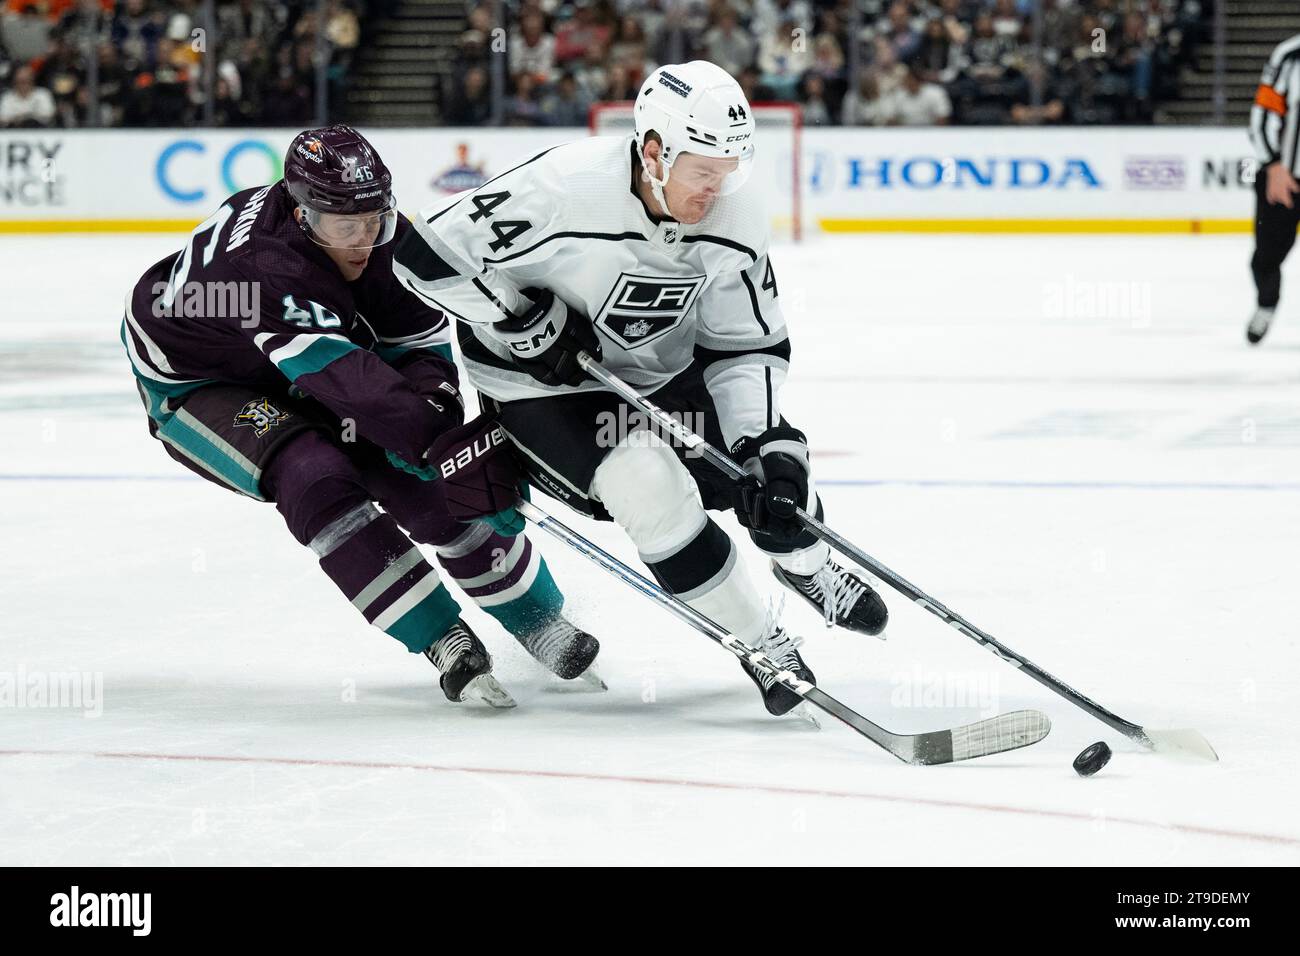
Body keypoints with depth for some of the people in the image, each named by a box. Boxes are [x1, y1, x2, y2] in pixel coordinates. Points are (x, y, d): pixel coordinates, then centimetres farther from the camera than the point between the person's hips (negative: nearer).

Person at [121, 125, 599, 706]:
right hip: (193, 383, -6)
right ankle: (445, 642, -22)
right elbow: (345, 379, -49)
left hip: (293, 373, 6)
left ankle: (538, 620, 9)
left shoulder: (380, 229, -20)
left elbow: (419, 340, -11)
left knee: (415, 473, -7)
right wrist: (439, 439, -57)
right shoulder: (264, 265, -41)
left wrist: (430, 393, -32)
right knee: (313, 477, -29)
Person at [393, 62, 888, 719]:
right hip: (543, 379, -5)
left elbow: (748, 346, -10)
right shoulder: (563, 188, -33)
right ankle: (761, 644, -8)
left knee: (773, 474, -4)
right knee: (650, 485, -26)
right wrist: (531, 324, -25)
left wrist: (769, 446, -25)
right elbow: (429, 253, -26)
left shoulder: (736, 216, -17)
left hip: (660, 370, 5)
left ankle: (804, 566, 33)